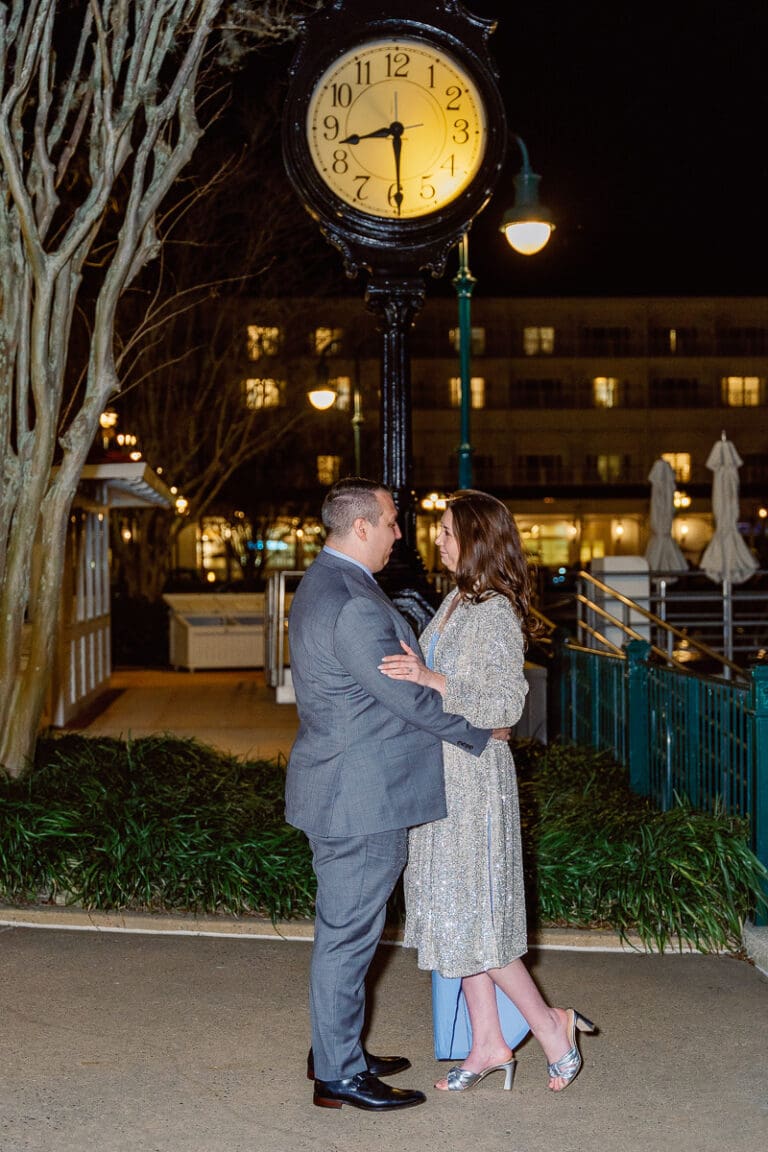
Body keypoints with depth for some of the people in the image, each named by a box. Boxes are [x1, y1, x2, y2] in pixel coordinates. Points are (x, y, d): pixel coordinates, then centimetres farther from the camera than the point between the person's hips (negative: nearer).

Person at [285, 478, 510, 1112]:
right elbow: (409, 697, -19)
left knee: (345, 929, 20)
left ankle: (335, 1050, 32)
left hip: (342, 790, 11)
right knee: (348, 933, 0)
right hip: (362, 797, -11)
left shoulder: (323, 583, 11)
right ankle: (339, 1076, 12)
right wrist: (479, 734, -6)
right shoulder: (353, 605, -23)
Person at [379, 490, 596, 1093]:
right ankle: (488, 1044, 20)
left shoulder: (495, 613, -17)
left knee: (468, 915, -3)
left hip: (473, 776, -9)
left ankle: (549, 1023, 12)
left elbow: (507, 704, -23)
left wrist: (430, 679, -31)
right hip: (441, 773, 9)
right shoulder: (456, 601, 10)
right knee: (453, 912, 12)